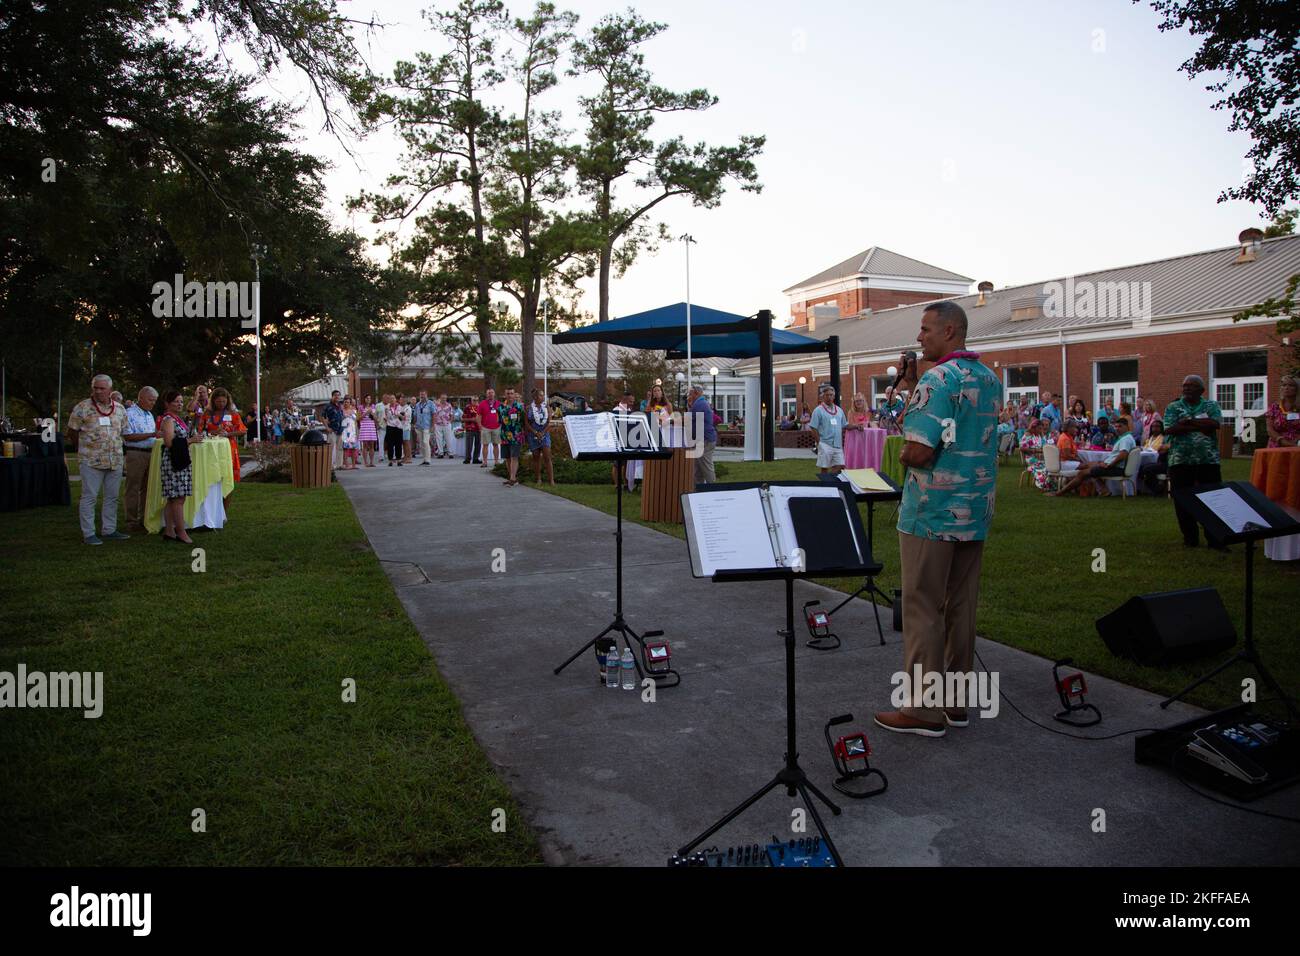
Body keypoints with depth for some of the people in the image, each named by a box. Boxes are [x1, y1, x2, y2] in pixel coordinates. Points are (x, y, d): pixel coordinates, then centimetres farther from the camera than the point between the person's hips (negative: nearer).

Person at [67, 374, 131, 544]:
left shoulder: (119, 409, 9)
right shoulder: (82, 407, -3)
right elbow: (72, 432, 3)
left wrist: (115, 446, 13)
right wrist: (84, 447, 7)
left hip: (115, 460, 5)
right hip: (91, 460, -5)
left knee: (112, 497, 10)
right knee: (89, 497, -1)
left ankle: (109, 530, 20)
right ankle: (88, 534, 4)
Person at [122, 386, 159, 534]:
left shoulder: (150, 415, 18)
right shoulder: (129, 413, -8)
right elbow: (128, 436, -16)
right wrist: (152, 435, -19)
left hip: (150, 453, 8)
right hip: (135, 454, -8)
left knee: (147, 488, 12)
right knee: (133, 490, -2)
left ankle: (144, 520, 20)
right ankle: (131, 523, 2)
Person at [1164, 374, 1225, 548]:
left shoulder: (1211, 406, 8)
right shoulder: (1173, 407, 7)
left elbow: (1215, 424, -12)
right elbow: (1170, 429, -11)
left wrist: (1189, 421, -11)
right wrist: (1201, 425, -10)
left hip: (1208, 460, 0)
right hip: (1180, 460, 0)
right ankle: (1190, 538, 16)